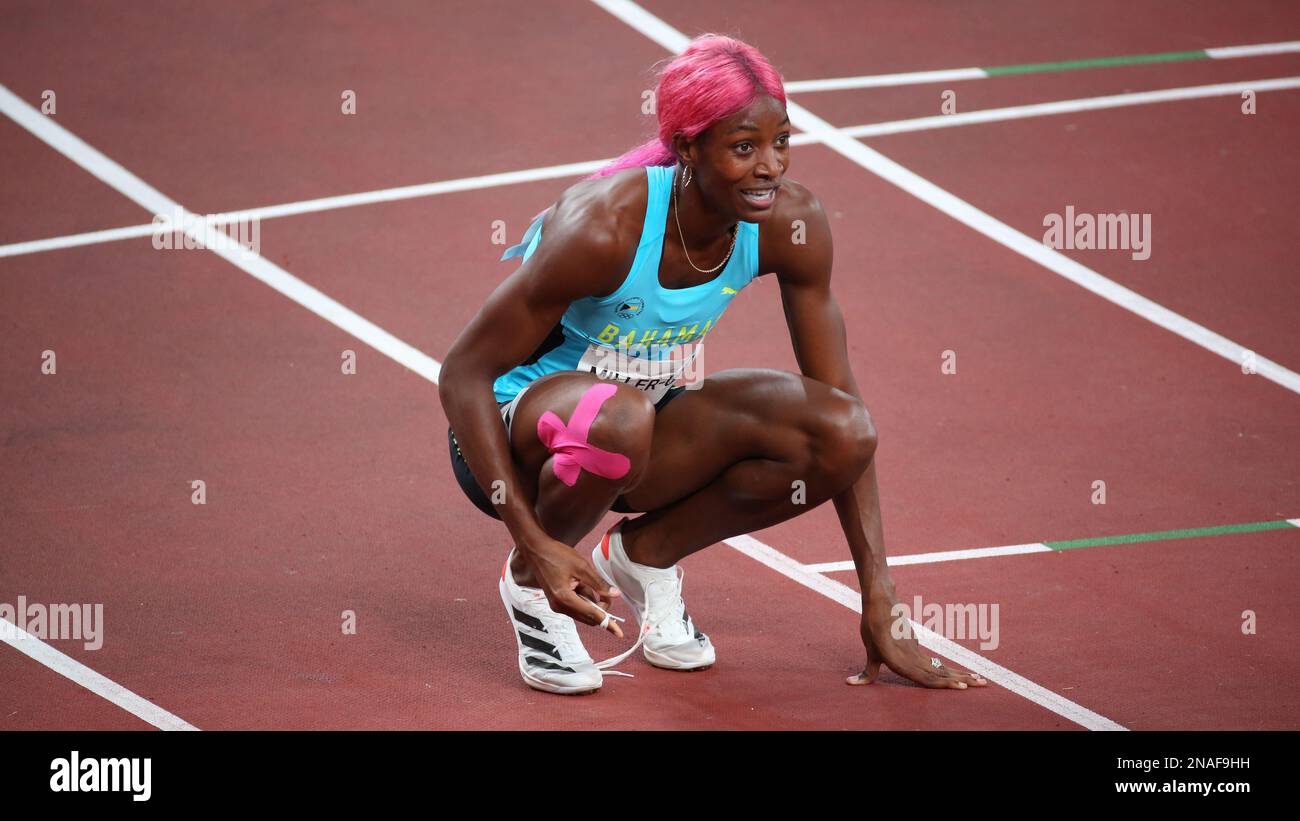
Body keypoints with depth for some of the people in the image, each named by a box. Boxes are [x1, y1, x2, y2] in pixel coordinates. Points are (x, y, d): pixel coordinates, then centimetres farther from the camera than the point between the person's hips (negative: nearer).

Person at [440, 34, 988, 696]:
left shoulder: (790, 223, -15)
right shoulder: (605, 226, -30)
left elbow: (842, 407, -7)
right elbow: (463, 373, -24)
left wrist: (880, 609, -10)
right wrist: (532, 543, -32)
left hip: (645, 417, 5)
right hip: (516, 431, -5)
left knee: (839, 434, -20)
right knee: (617, 417, -41)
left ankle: (646, 553, 4)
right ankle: (528, 580, -9)